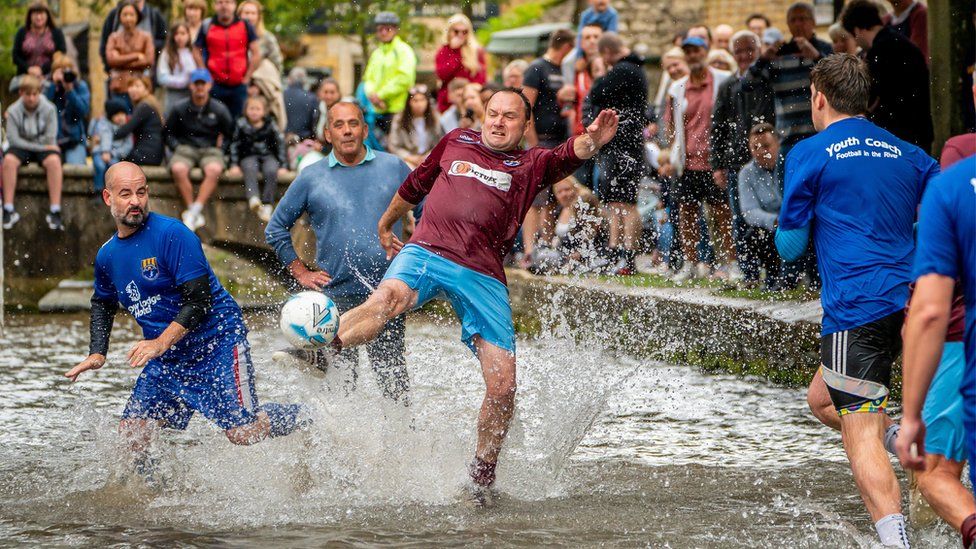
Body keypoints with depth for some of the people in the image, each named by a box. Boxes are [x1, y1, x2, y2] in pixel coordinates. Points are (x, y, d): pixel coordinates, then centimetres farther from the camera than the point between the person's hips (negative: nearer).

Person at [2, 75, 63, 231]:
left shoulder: (49, 109, -7)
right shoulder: (13, 111, -6)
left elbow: (50, 139, -9)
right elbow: (13, 139, -11)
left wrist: (29, 143, -6)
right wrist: (40, 147, -17)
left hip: (44, 148, -1)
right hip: (22, 148, 1)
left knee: (54, 160, -33)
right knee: (8, 159, -32)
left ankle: (55, 212, -36)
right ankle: (8, 211, -30)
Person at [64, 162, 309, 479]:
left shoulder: (172, 234, -17)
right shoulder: (107, 256, 6)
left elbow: (199, 299, -21)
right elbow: (103, 304, 25)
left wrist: (160, 344, -28)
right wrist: (97, 354, 11)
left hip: (216, 342, -6)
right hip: (166, 358, 7)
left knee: (242, 433, -12)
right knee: (131, 432, -2)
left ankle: (303, 418, 14)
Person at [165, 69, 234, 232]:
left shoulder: (219, 110, 7)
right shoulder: (179, 109, 6)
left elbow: (230, 134, 16)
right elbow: (168, 133, 16)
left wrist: (220, 147, 2)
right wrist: (176, 147, 0)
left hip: (211, 149, 0)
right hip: (186, 149, 0)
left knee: (214, 170, -37)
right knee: (178, 169, -35)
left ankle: (193, 212, -33)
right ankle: (196, 216, -29)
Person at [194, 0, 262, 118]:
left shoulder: (245, 26, 4)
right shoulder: (207, 27, 4)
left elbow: (256, 53, 3)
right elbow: (196, 51, 9)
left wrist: (247, 78, -2)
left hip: (238, 85, 0)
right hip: (215, 85, 0)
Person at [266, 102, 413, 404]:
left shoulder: (394, 167, 5)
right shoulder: (311, 178, 4)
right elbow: (276, 230, 13)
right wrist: (301, 273, 5)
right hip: (336, 296, 0)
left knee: (393, 377, 3)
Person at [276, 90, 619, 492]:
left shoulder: (531, 165, 13)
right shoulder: (456, 143, 20)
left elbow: (567, 156, -8)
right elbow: (416, 184, 35)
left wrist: (591, 142, -31)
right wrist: (385, 225, 46)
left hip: (483, 275, 0)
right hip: (426, 252, 1)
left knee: (503, 385, -5)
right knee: (388, 298, -37)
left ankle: (482, 473, 13)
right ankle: (320, 351, -39)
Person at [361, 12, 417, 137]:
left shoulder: (403, 51, -2)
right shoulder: (376, 53, 20)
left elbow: (404, 80, -12)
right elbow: (368, 78, 19)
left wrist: (381, 95, -11)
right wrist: (372, 94, -4)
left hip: (397, 109, -7)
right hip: (377, 110, 7)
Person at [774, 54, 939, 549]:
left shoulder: (809, 154, 0)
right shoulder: (908, 154, 16)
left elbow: (790, 246, 4)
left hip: (855, 310, -6)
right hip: (910, 301, 6)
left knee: (860, 435, -10)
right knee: (823, 398, 24)